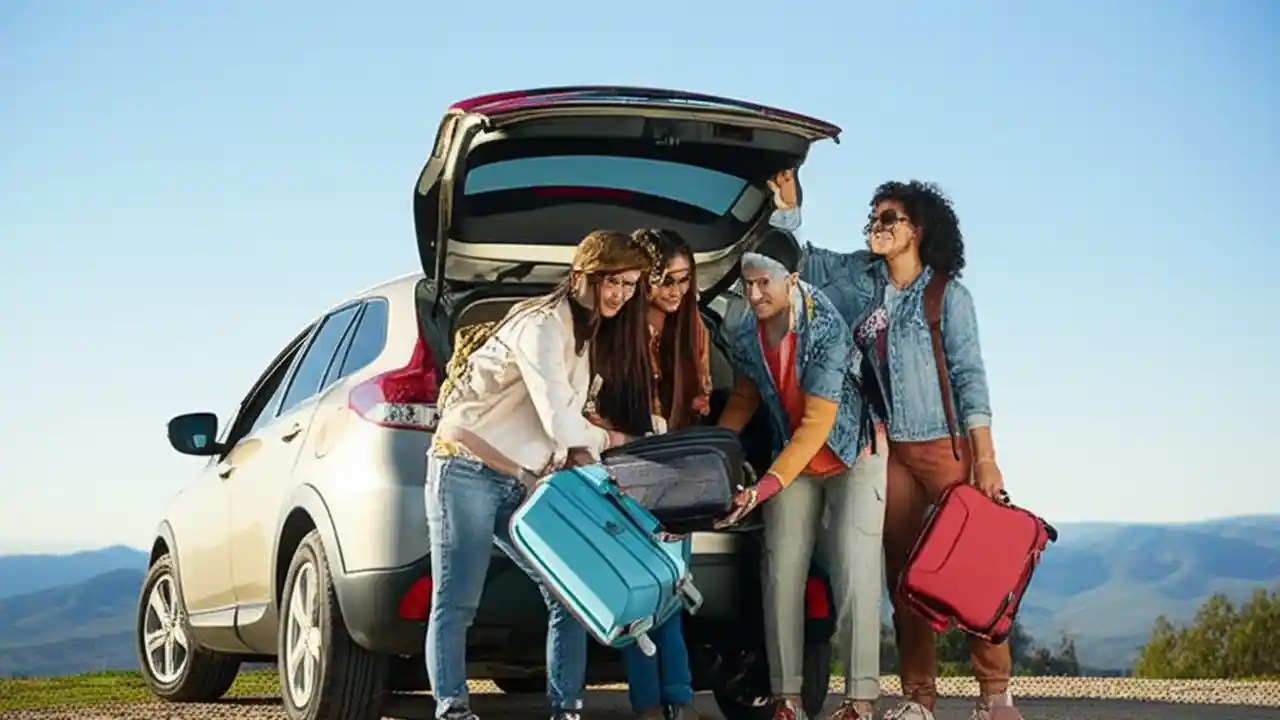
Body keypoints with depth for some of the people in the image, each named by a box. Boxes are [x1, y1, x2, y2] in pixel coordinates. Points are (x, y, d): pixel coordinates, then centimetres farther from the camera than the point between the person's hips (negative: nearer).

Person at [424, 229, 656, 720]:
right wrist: (603, 440, 0)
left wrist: (582, 456, -6)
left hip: (521, 484, 9)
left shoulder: (588, 336, 17)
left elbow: (565, 420, 13)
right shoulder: (543, 324, -13)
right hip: (467, 470, -9)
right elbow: (558, 420, -19)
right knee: (455, 603, -9)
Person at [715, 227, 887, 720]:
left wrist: (765, 487, -33)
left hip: (853, 454, -5)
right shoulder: (744, 337, -10)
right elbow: (743, 400, 9)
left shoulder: (826, 328, -27)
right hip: (793, 459, 5)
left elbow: (816, 423, -28)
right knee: (782, 574, -4)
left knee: (853, 574, -13)